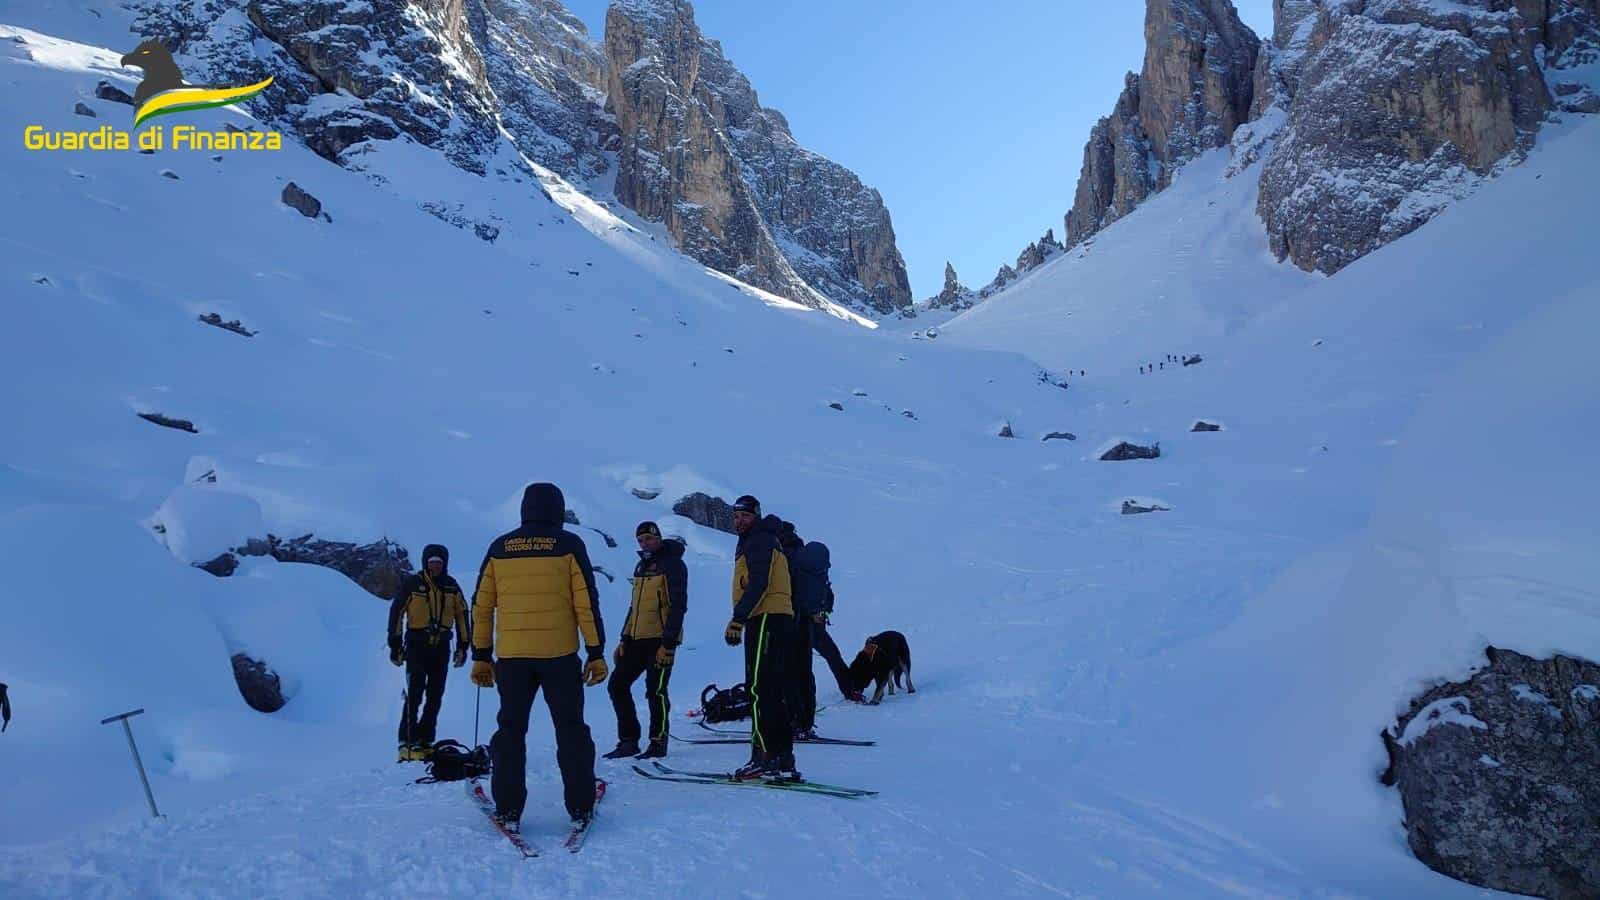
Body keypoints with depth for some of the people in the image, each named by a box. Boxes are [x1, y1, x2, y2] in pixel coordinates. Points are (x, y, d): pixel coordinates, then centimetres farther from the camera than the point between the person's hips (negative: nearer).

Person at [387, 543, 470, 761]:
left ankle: (425, 741, 13)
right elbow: (396, 613, -3)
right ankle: (407, 743, -5)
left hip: (441, 646, 4)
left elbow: (462, 615, 12)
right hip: (417, 645, -4)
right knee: (415, 695, -10)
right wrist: (395, 645, -6)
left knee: (435, 697, 5)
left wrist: (463, 646, 9)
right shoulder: (411, 584, -6)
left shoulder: (451, 586, 5)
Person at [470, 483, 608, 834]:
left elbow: (481, 606, 7)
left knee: (510, 730, 13)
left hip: (511, 656, 2)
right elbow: (586, 603, -5)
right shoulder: (569, 545, -1)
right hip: (559, 654, -2)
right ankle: (580, 808, 9)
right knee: (570, 729, 8)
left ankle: (509, 810, 12)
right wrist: (596, 653, 0)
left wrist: (481, 656, 14)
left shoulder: (499, 548, 7)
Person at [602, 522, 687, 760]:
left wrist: (668, 643, -19)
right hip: (637, 639, 9)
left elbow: (678, 605, -14)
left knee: (655, 691, -6)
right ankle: (628, 740, 14)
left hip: (660, 639, -9)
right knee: (617, 685, 7)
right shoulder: (642, 566, 18)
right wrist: (624, 639, 18)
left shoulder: (672, 564, -7)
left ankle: (658, 743, 7)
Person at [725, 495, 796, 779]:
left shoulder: (759, 540, -6)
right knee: (772, 691, 11)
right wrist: (741, 619, 15)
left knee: (759, 690, -12)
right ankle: (782, 757, 14)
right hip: (775, 620, 11)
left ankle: (766, 756, -13)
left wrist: (737, 619, -21)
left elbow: (758, 585, -18)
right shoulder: (751, 542, 25)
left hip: (767, 620, -11)